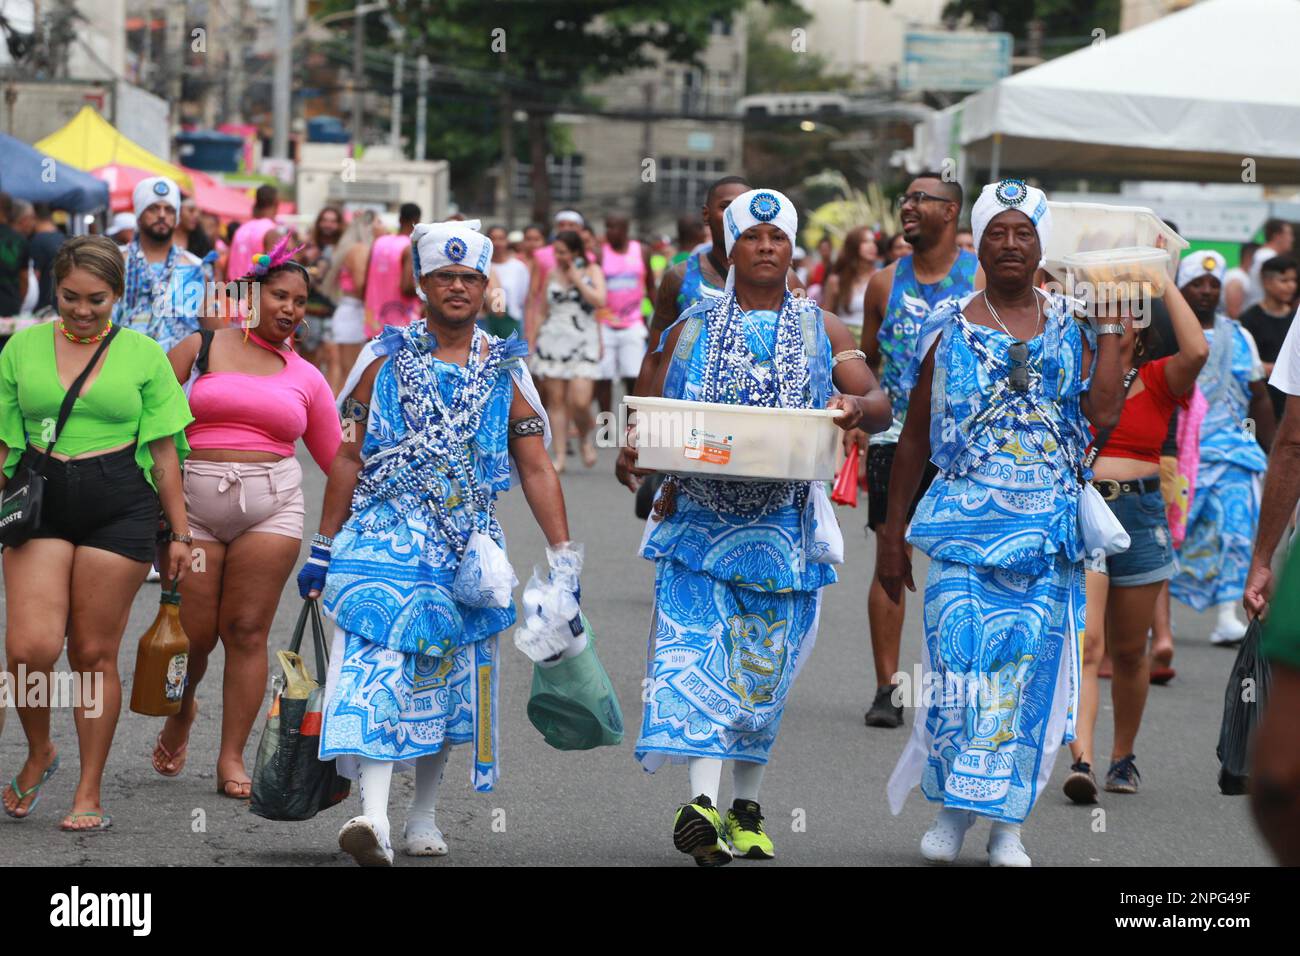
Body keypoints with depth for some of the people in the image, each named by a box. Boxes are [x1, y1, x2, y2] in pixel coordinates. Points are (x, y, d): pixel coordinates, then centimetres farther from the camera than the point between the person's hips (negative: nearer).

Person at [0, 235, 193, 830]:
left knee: (94, 653, 1)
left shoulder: (142, 353, 7)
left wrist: (180, 532, 7)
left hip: (119, 507, -1)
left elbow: (164, 452, 9)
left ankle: (89, 793, 12)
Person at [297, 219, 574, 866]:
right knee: (377, 666, -18)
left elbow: (536, 470, 8)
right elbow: (349, 458, 7)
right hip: (383, 539, -2)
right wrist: (323, 549, 7)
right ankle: (374, 817, -29)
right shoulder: (384, 359, 5)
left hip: (465, 550, 2)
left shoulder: (505, 371, 8)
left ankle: (423, 817, 23)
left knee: (447, 682, 8)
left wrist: (562, 559, 2)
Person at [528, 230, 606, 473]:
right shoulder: (552, 273, 13)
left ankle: (587, 434, 18)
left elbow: (599, 300, -10)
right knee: (556, 399, -2)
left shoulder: (592, 271, 5)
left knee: (579, 401, -14)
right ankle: (559, 457, 0)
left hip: (582, 342, -3)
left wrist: (577, 280, -8)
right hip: (553, 340, 3)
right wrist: (532, 339, 13)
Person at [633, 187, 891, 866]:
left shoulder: (820, 328, 11)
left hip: (783, 523, 1)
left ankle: (745, 809, 18)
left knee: (764, 666, 5)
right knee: (698, 651, -16)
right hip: (701, 516, -1)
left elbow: (880, 404, 3)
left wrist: (858, 407, -21)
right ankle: (702, 804, -25)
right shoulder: (692, 330, 11)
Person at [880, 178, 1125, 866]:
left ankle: (1007, 823, 9)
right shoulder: (949, 331, 6)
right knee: (960, 661, -8)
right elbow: (914, 436, 9)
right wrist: (892, 534, 7)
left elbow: (1103, 412, -8)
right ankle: (952, 809, 8)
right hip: (963, 519, -1)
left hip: (1048, 526, 1)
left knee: (1028, 671, 0)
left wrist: (1111, 329, -4)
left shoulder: (1070, 325, 7)